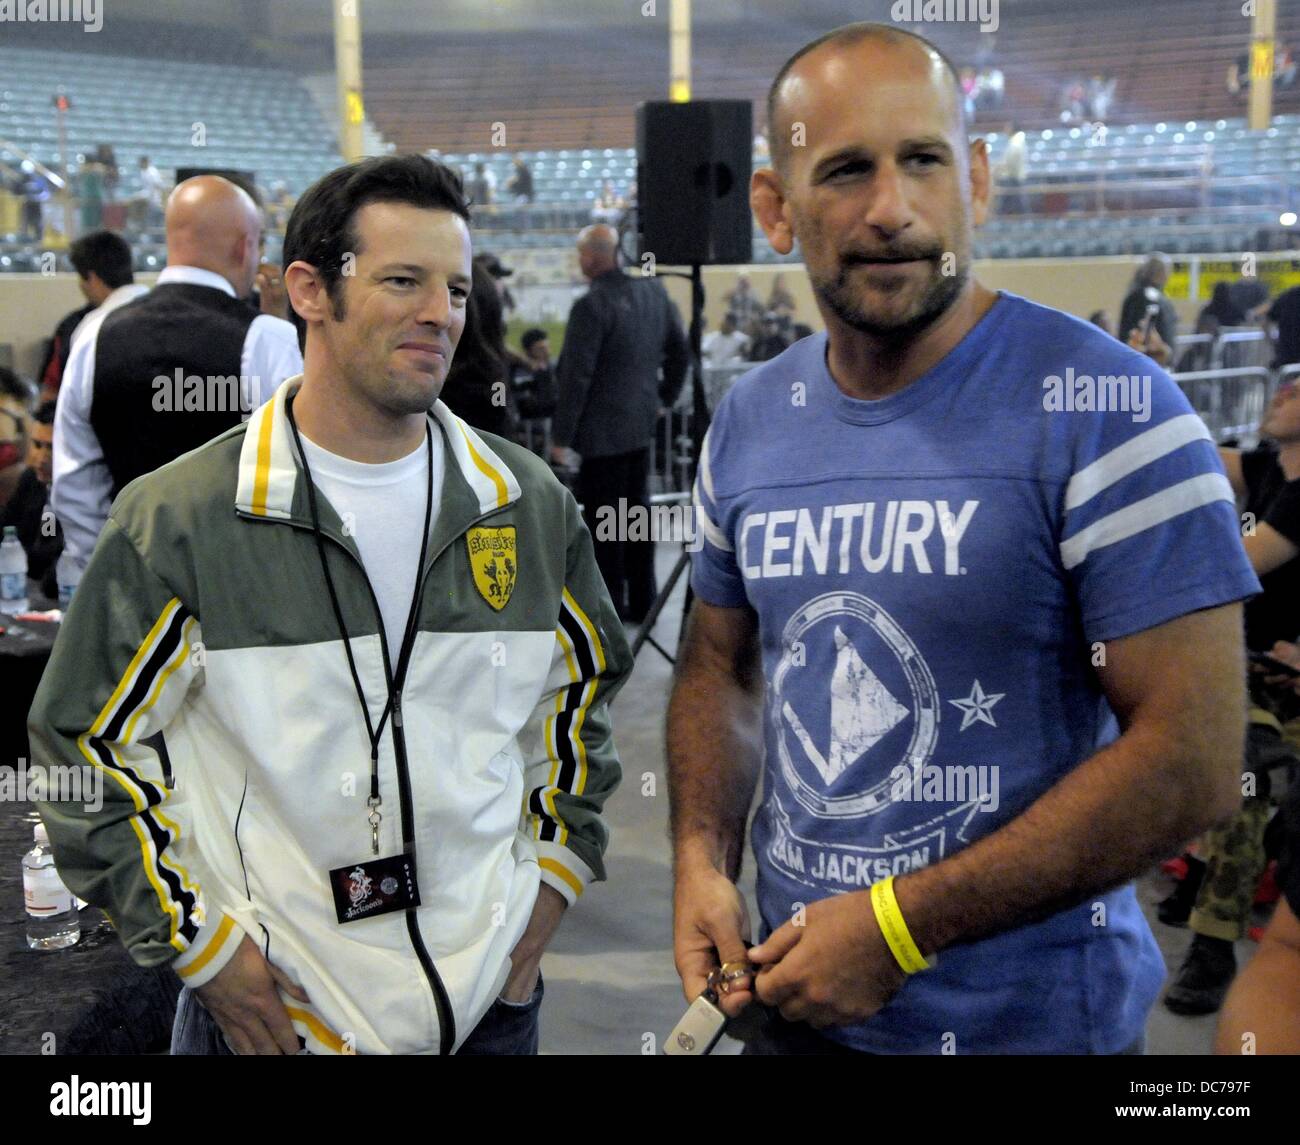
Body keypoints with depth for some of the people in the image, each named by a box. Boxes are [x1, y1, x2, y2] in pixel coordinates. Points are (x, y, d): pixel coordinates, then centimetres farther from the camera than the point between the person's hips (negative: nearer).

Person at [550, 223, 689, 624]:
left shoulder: (592, 305, -20)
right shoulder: (654, 291, 3)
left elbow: (575, 376, -19)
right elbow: (679, 348, 13)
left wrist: (561, 437, -13)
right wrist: (665, 396, 23)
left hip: (603, 432, -7)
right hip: (642, 424, 8)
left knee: (603, 517, 2)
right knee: (637, 508, 16)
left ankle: (609, 609, 9)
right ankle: (642, 601, 25)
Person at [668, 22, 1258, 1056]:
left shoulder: (1109, 412, -17)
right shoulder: (748, 423, 0)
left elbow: (1194, 760, -20)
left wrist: (899, 926, -21)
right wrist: (702, 866, -4)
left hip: (1030, 1018, -4)